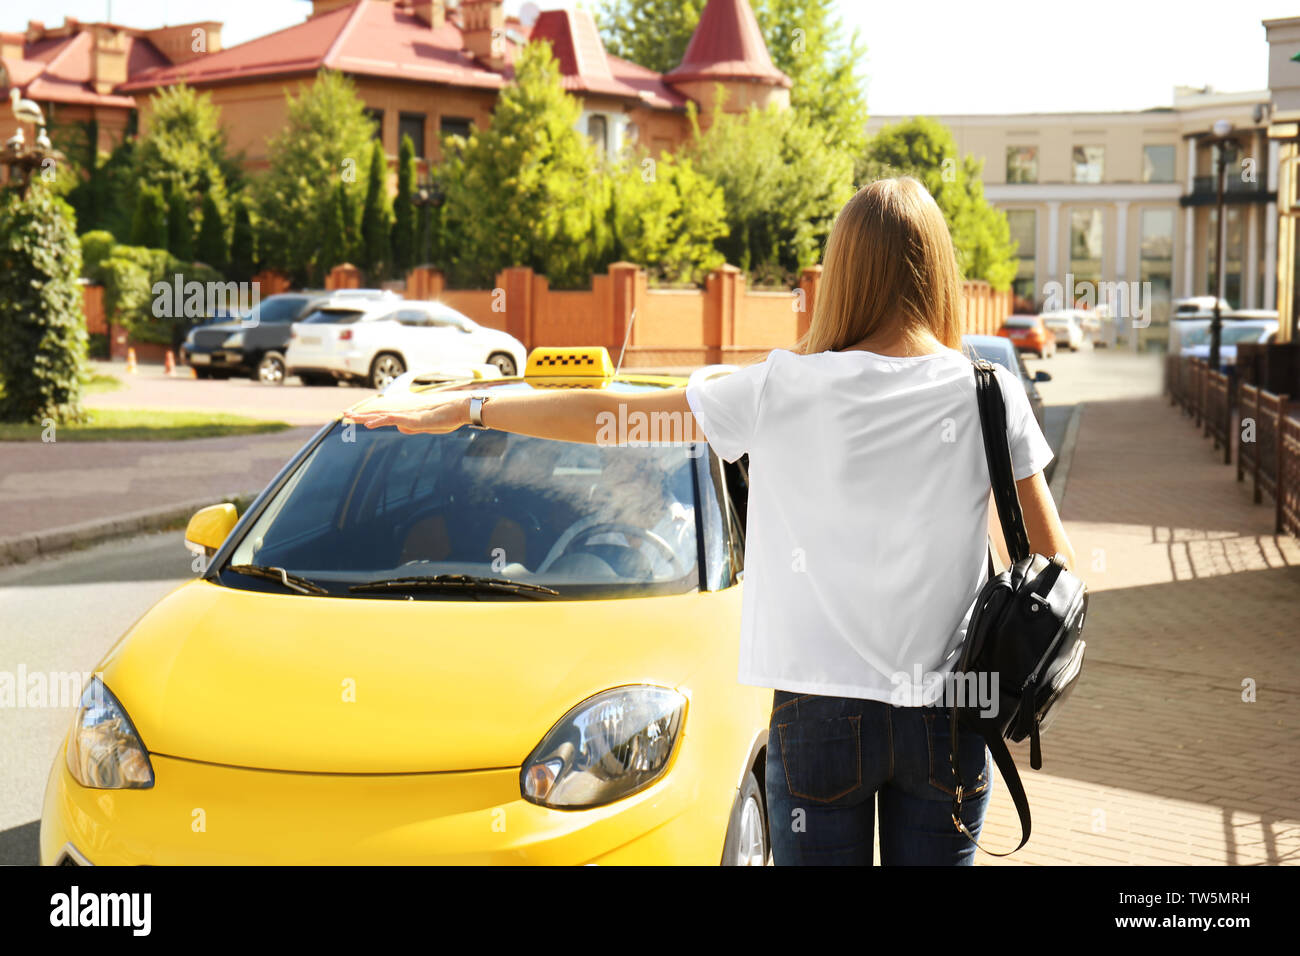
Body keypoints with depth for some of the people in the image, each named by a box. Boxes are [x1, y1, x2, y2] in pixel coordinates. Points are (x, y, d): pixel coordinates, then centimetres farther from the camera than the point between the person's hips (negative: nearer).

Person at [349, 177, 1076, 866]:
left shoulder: (790, 389, -7)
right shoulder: (990, 395, -4)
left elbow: (607, 414, -1)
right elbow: (1057, 565, -1)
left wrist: (462, 410, 8)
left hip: (821, 712, -1)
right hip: (948, 714, 1)